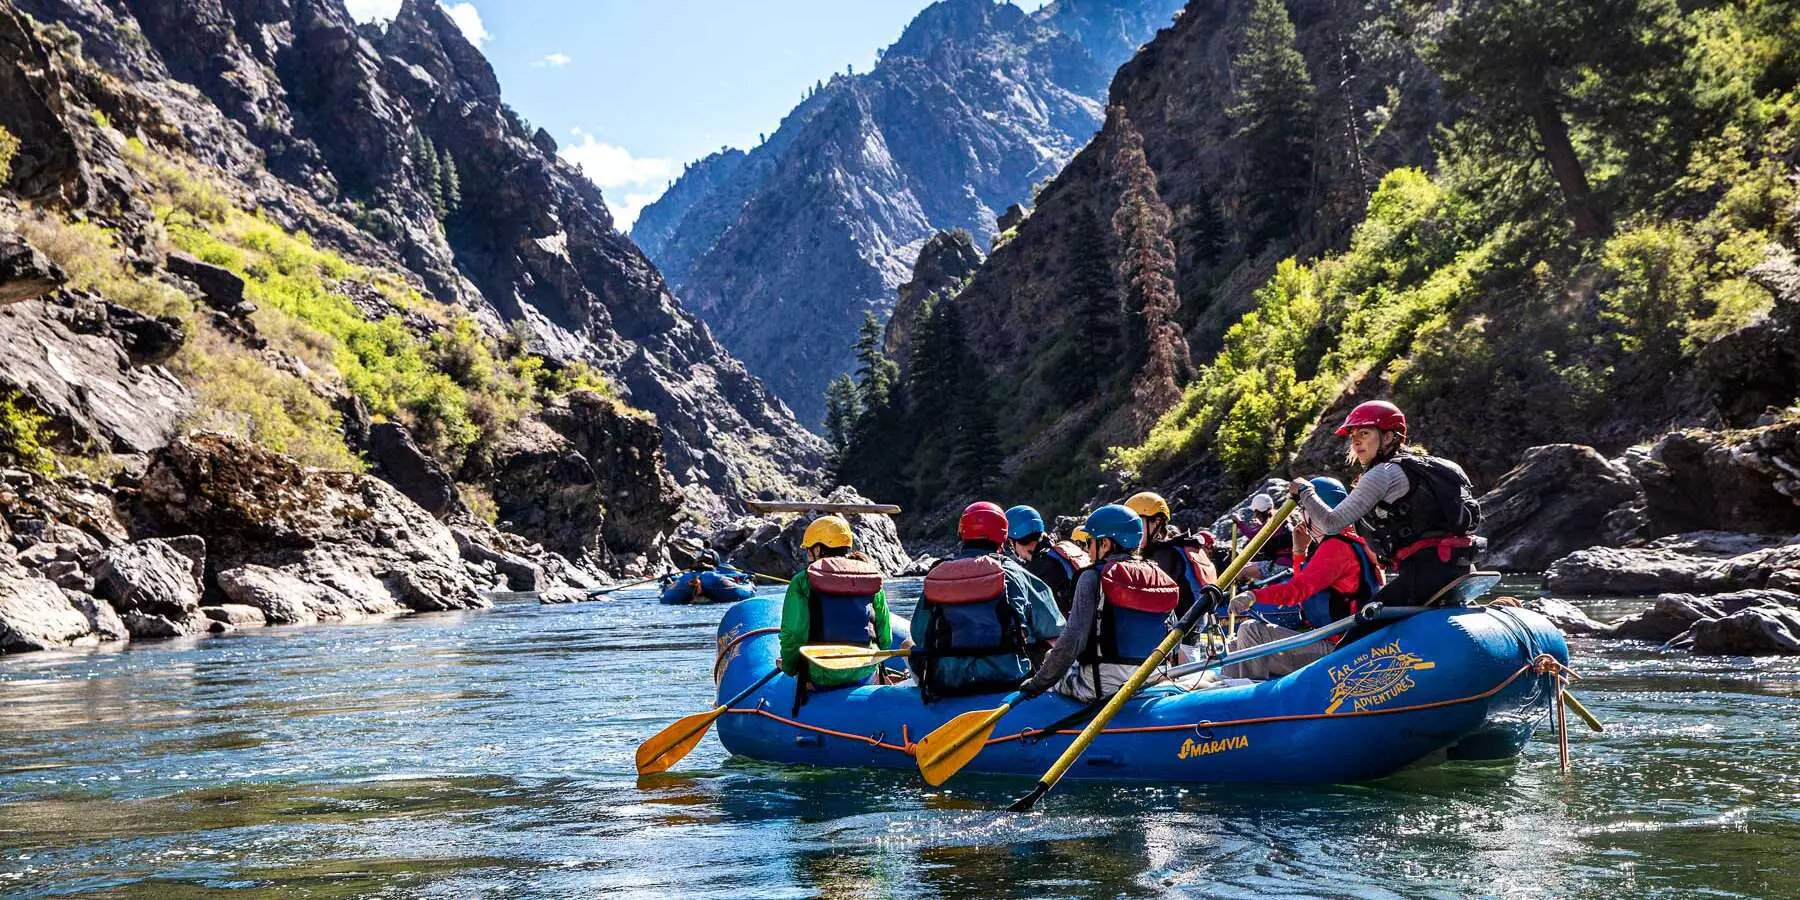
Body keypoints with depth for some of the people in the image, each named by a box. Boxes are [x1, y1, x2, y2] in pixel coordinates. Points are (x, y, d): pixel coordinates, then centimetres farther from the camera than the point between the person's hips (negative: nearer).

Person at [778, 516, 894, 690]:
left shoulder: (802, 582, -2)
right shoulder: (873, 581, 9)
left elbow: (792, 634, -7)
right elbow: (885, 634, 10)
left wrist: (789, 667, 10)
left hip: (823, 677, -4)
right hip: (865, 673, 4)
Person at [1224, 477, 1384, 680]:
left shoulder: (1336, 546, -16)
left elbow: (1298, 590, -29)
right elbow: (1302, 585, 24)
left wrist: (1254, 596, -37)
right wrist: (1300, 551, 13)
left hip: (1332, 647, -11)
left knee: (1250, 631, -22)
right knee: (1235, 648, 8)